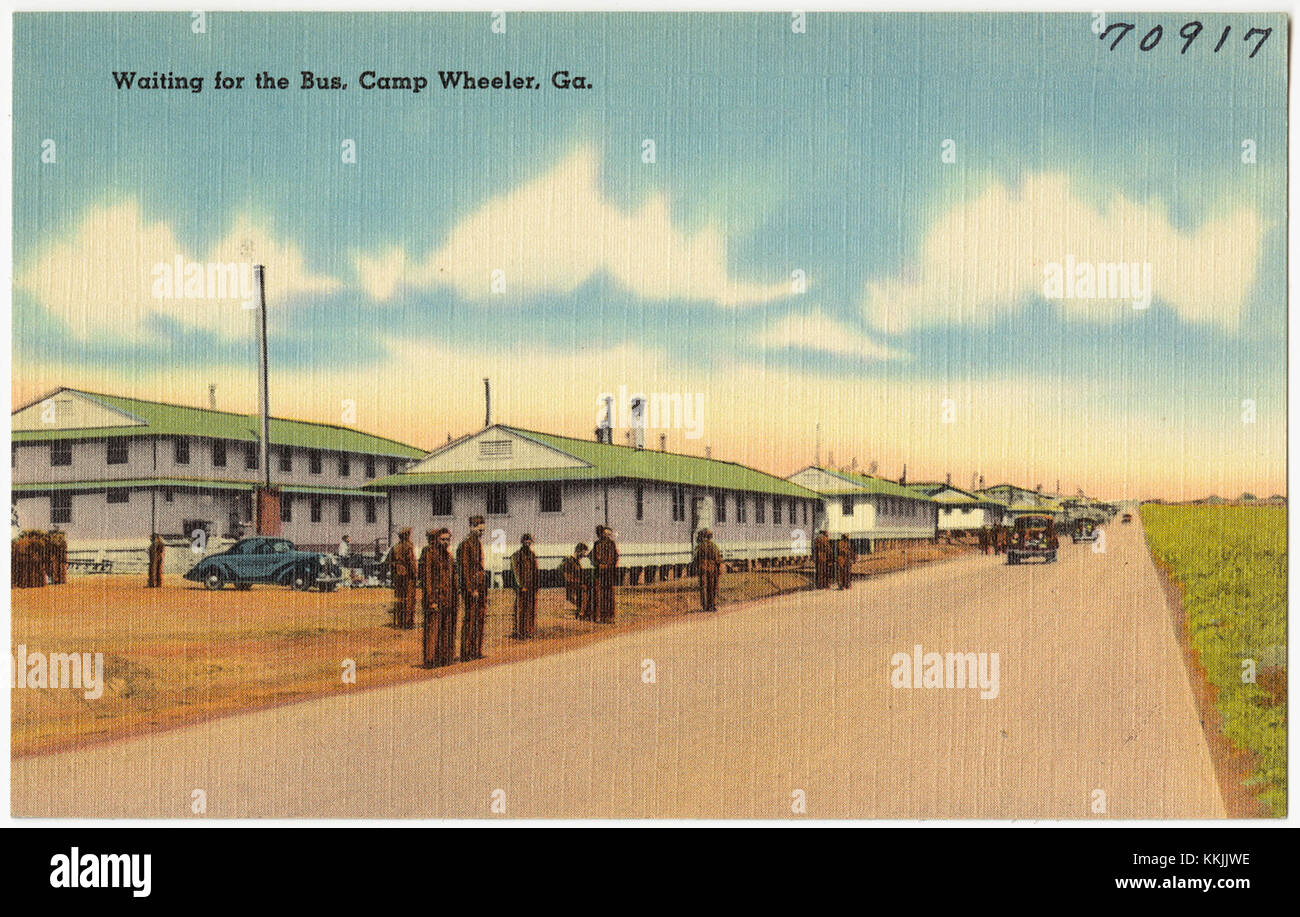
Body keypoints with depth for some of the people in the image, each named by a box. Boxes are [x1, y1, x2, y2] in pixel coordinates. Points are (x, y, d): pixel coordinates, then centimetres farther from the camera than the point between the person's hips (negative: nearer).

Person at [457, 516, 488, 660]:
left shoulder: (478, 543, 15)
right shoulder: (466, 544, -13)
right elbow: (465, 568, -17)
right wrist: (472, 589, -20)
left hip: (481, 584, 9)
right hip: (471, 584, -9)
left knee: (481, 617, 11)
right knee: (470, 618, -7)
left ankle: (476, 651, 17)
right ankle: (465, 654, -3)